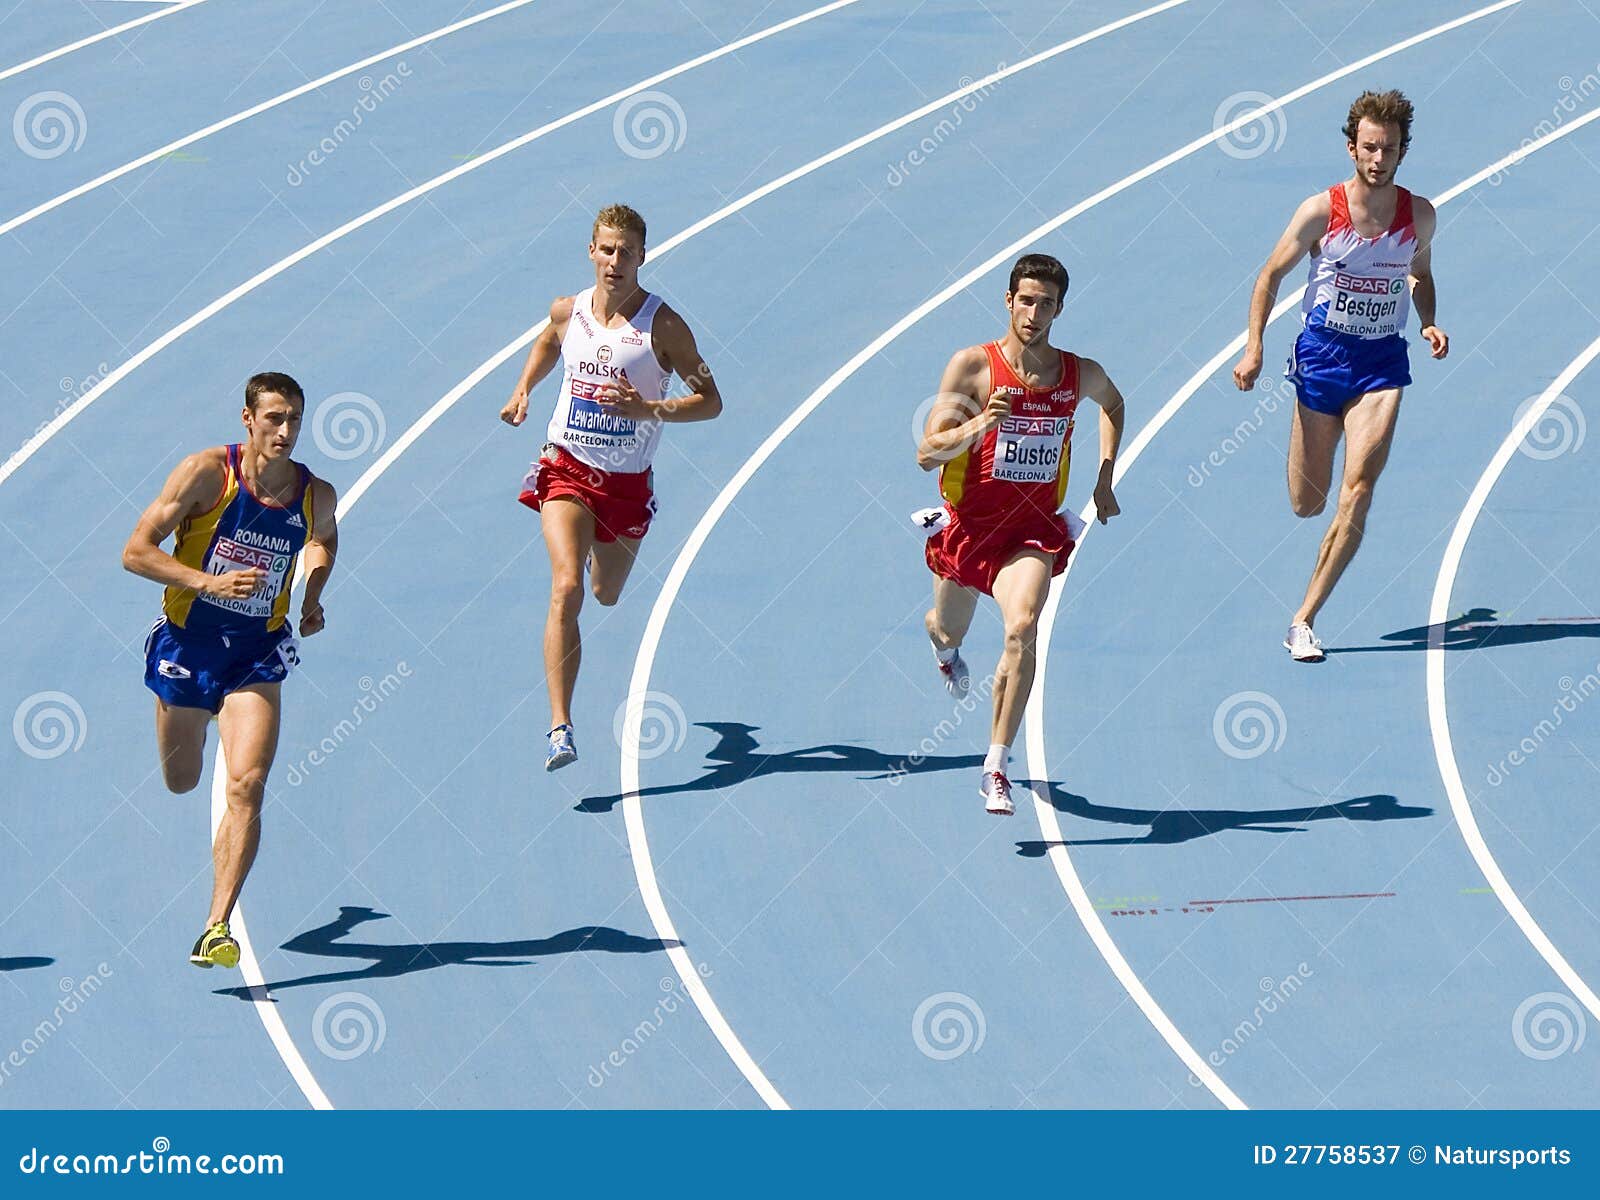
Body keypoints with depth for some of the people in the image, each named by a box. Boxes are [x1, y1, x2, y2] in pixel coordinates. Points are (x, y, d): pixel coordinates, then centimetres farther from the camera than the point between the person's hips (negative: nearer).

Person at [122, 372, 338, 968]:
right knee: (181, 782, 20)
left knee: (246, 788, -19)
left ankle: (217, 929, -20)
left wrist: (313, 596, 3)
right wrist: (209, 582, -28)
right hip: (186, 644, 0)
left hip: (255, 658, 0)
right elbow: (136, 550, -16)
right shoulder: (207, 472, -16)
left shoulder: (316, 495, -6)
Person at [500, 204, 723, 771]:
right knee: (566, 587, -21)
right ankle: (560, 727, -24)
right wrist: (522, 391, 8)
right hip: (567, 469, 0)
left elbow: (710, 400, -10)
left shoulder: (662, 326, -12)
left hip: (627, 482, 0)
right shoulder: (568, 311, -2)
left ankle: (606, 553, 62)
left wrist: (649, 409, -26)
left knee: (605, 593, 20)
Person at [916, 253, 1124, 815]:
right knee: (948, 631, 21)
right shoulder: (973, 366, -13)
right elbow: (927, 453, -15)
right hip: (968, 525, 0)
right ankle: (944, 646, 64)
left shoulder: (1081, 374, -4)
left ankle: (996, 769, -23)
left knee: (1022, 629, -27)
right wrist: (981, 423, -32)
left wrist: (1105, 480, 15)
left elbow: (1113, 404, 23)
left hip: (1033, 528, 0)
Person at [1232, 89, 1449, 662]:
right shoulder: (1321, 211, -11)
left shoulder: (1419, 215, -3)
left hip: (1382, 362, 1)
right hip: (1322, 355, -1)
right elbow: (1272, 274, -1)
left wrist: (1429, 323, -1)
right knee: (1306, 504, 4)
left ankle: (1304, 620, -10)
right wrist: (1253, 348, -9)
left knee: (1358, 490, -16)